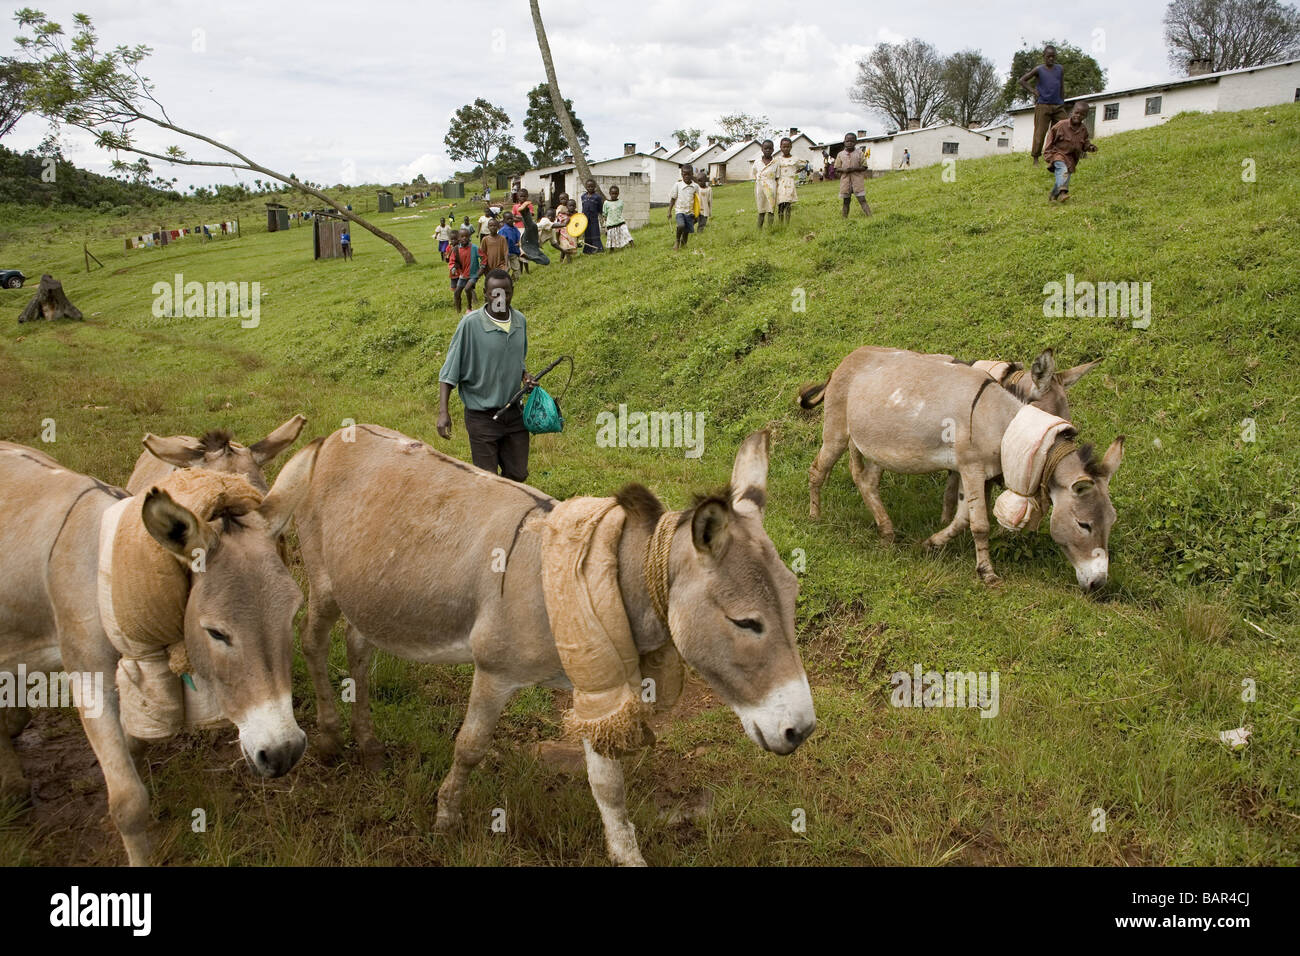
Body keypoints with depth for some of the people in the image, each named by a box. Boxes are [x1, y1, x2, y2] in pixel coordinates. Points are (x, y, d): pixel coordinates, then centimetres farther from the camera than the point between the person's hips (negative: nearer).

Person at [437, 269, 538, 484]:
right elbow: (449, 370, -11)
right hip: (482, 416, -5)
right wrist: (443, 412, -19)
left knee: (518, 474, 12)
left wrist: (526, 377, -3)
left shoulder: (520, 321, 1)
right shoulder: (470, 323, -16)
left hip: (513, 412, 5)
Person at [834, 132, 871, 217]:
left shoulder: (859, 153, 2)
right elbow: (837, 168, 7)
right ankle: (844, 218, 13)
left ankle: (869, 216, -15)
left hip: (857, 179, -2)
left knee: (862, 199, -10)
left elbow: (864, 167, 1)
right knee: (846, 201, 7)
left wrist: (854, 168, -16)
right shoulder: (840, 154, 7)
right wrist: (844, 170, -14)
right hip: (845, 179, 2)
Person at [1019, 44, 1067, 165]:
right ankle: (1036, 159, -2)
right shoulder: (1039, 69, 2)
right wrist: (1032, 91, -2)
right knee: (1040, 133, -6)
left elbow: (1062, 87, 17)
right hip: (1043, 106, -4)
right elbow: (1021, 81, 7)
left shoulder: (1060, 69, 12)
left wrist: (1062, 104, 12)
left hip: (1057, 106, 4)